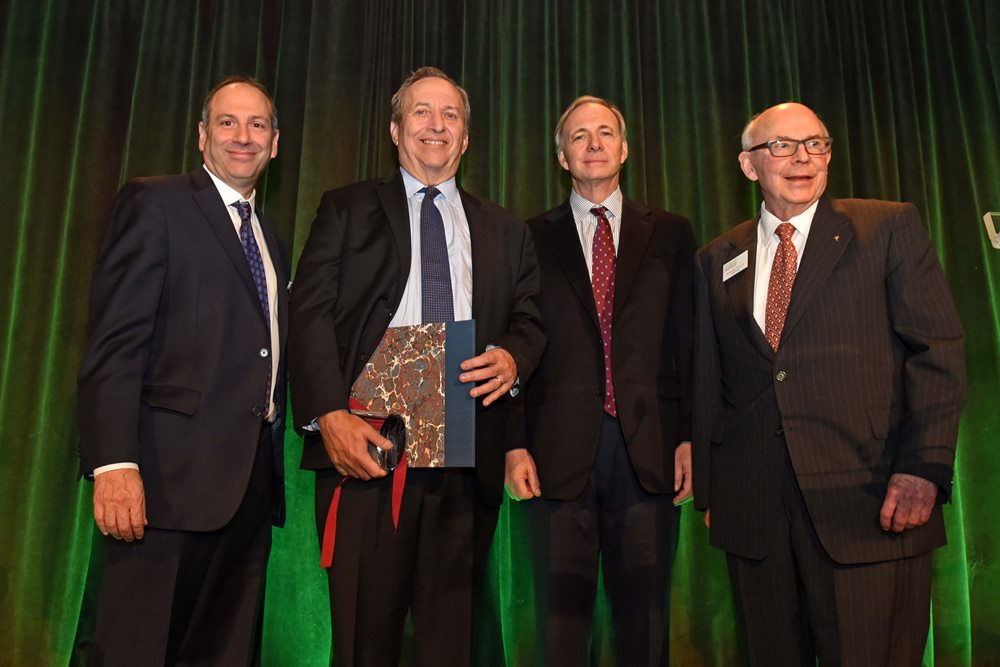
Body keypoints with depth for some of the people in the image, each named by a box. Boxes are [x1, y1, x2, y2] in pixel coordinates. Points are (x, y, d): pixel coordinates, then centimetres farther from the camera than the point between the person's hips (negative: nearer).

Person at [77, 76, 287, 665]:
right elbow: (115, 342, -10)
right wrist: (115, 463, -19)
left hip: (254, 480, 6)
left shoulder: (269, 238, 20)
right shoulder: (155, 203, 0)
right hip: (174, 475, -6)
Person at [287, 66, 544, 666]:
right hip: (364, 444, -2)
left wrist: (512, 357, -9)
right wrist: (330, 415, -13)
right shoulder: (346, 210, 11)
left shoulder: (507, 232, 19)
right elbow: (311, 317, 1)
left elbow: (531, 323, 15)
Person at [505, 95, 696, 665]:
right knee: (562, 617, 7)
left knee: (645, 618, 9)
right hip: (560, 449, 0)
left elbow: (689, 341, 7)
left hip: (650, 448, 1)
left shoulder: (670, 234, 12)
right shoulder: (533, 238, 9)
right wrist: (513, 444, -4)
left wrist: (690, 437, -1)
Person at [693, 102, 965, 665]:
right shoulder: (718, 260, 13)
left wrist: (924, 469, -12)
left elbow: (939, 350, -1)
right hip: (752, 508, 3)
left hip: (869, 501, -2)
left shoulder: (890, 227, 5)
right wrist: (707, 489, 11)